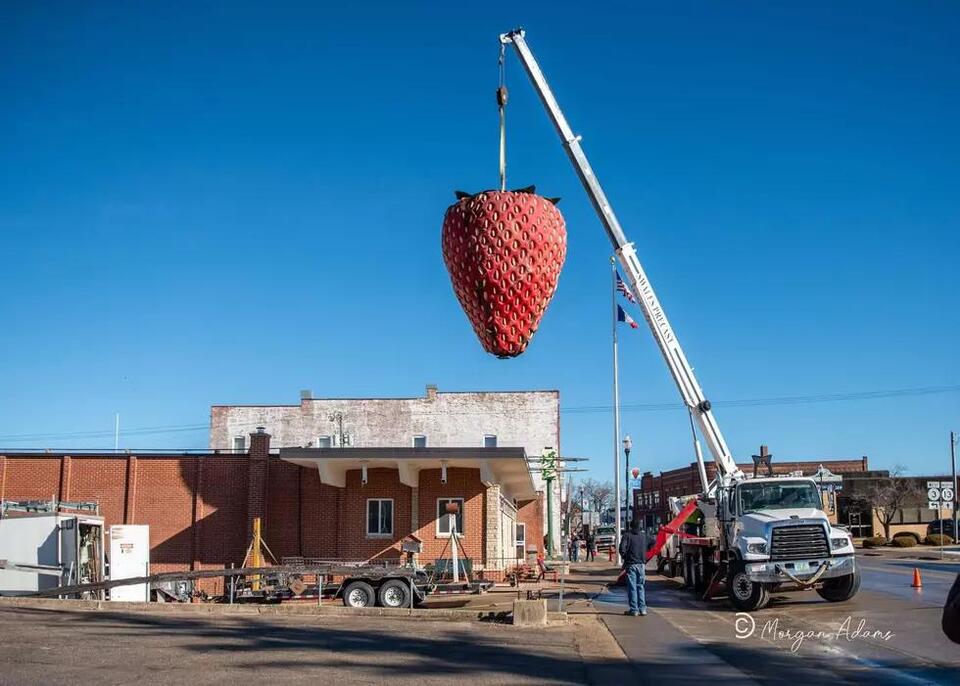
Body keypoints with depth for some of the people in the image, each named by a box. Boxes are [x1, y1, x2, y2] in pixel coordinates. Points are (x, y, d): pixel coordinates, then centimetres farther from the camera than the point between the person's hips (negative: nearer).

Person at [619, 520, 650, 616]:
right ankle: (643, 609, 8)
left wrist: (624, 557, 1)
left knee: (632, 587, 1)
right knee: (640, 587, 12)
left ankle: (634, 610, 2)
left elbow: (622, 548, -17)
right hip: (642, 564, 4)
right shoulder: (644, 535, 7)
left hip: (631, 564, -4)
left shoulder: (627, 535, -7)